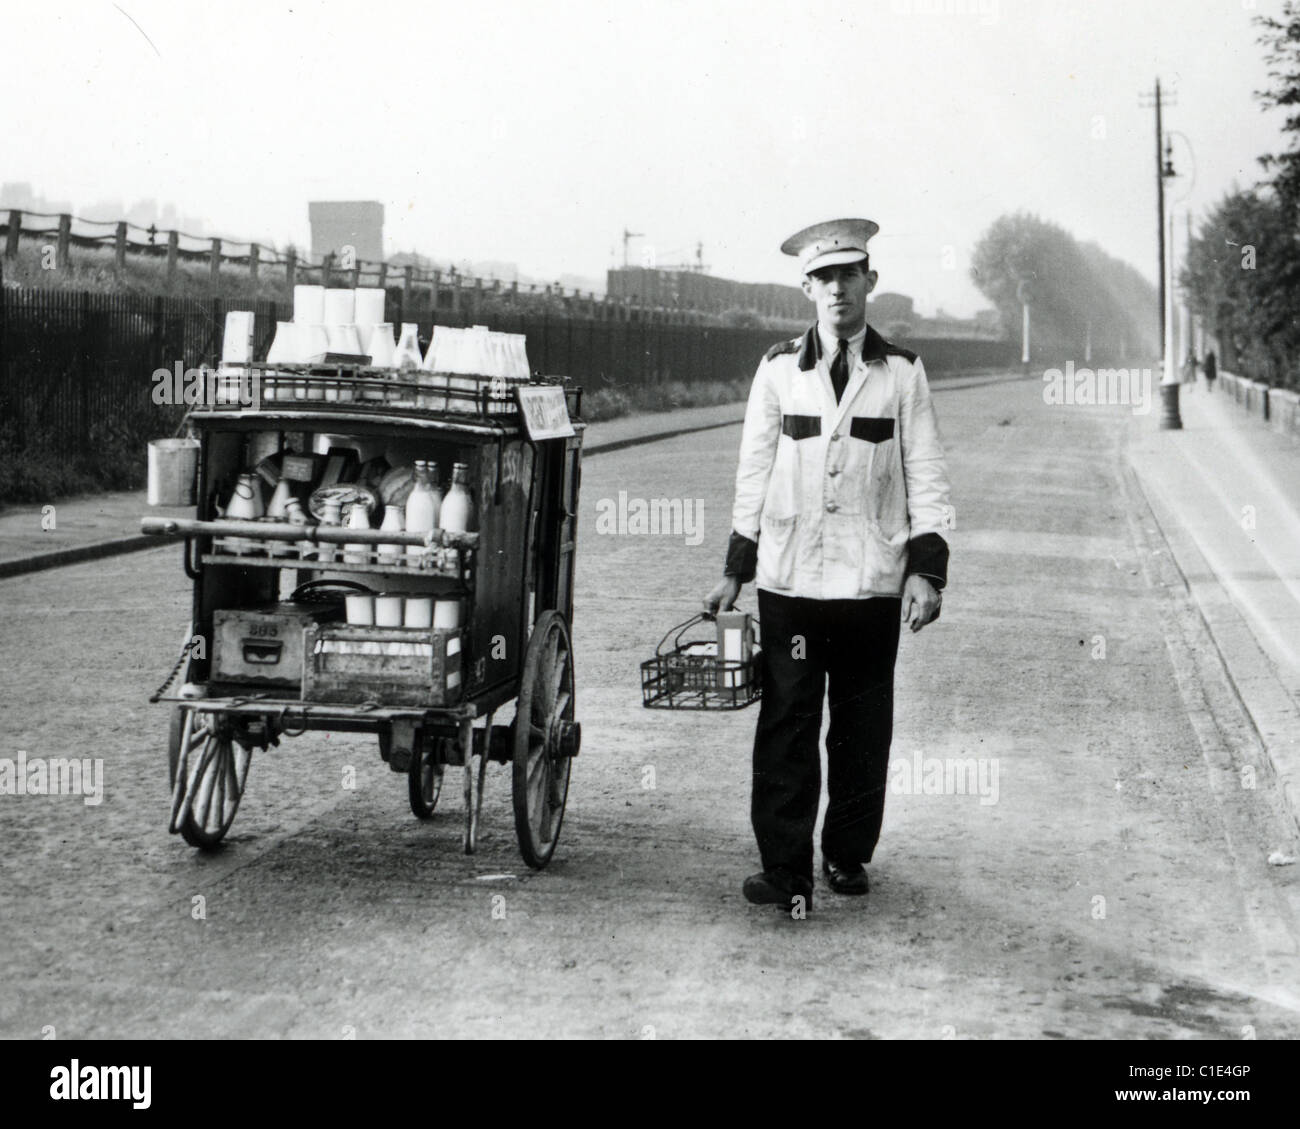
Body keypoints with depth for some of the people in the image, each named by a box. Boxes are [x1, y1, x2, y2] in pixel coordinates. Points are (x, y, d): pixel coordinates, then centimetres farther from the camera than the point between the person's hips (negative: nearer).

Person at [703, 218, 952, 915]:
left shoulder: (902, 373, 5)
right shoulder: (779, 369, 6)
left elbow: (925, 477, 5)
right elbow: (754, 474, 10)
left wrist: (925, 570, -4)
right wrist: (734, 571, 8)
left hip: (873, 582, 0)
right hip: (790, 579, 0)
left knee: (863, 730, 7)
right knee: (785, 726, -3)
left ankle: (848, 855, 22)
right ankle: (785, 871, 2)